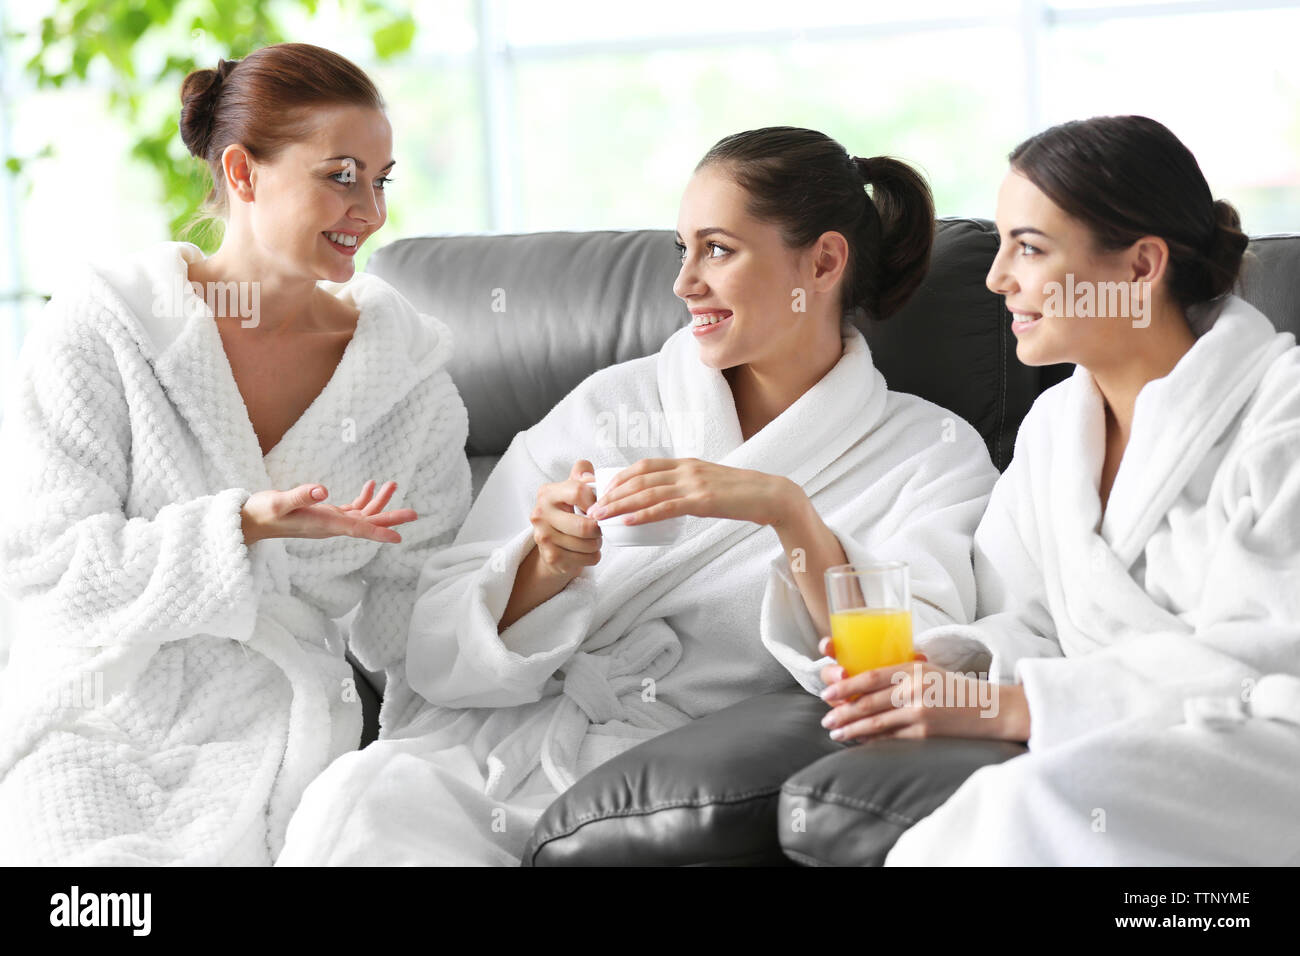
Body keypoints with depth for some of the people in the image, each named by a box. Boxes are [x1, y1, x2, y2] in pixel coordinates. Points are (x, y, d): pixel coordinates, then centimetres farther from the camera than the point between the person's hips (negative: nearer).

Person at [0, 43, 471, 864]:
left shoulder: (408, 370, 7)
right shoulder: (105, 325, -2)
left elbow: (411, 591, 10)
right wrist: (241, 528, -21)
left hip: (272, 735, 2)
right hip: (91, 724, -2)